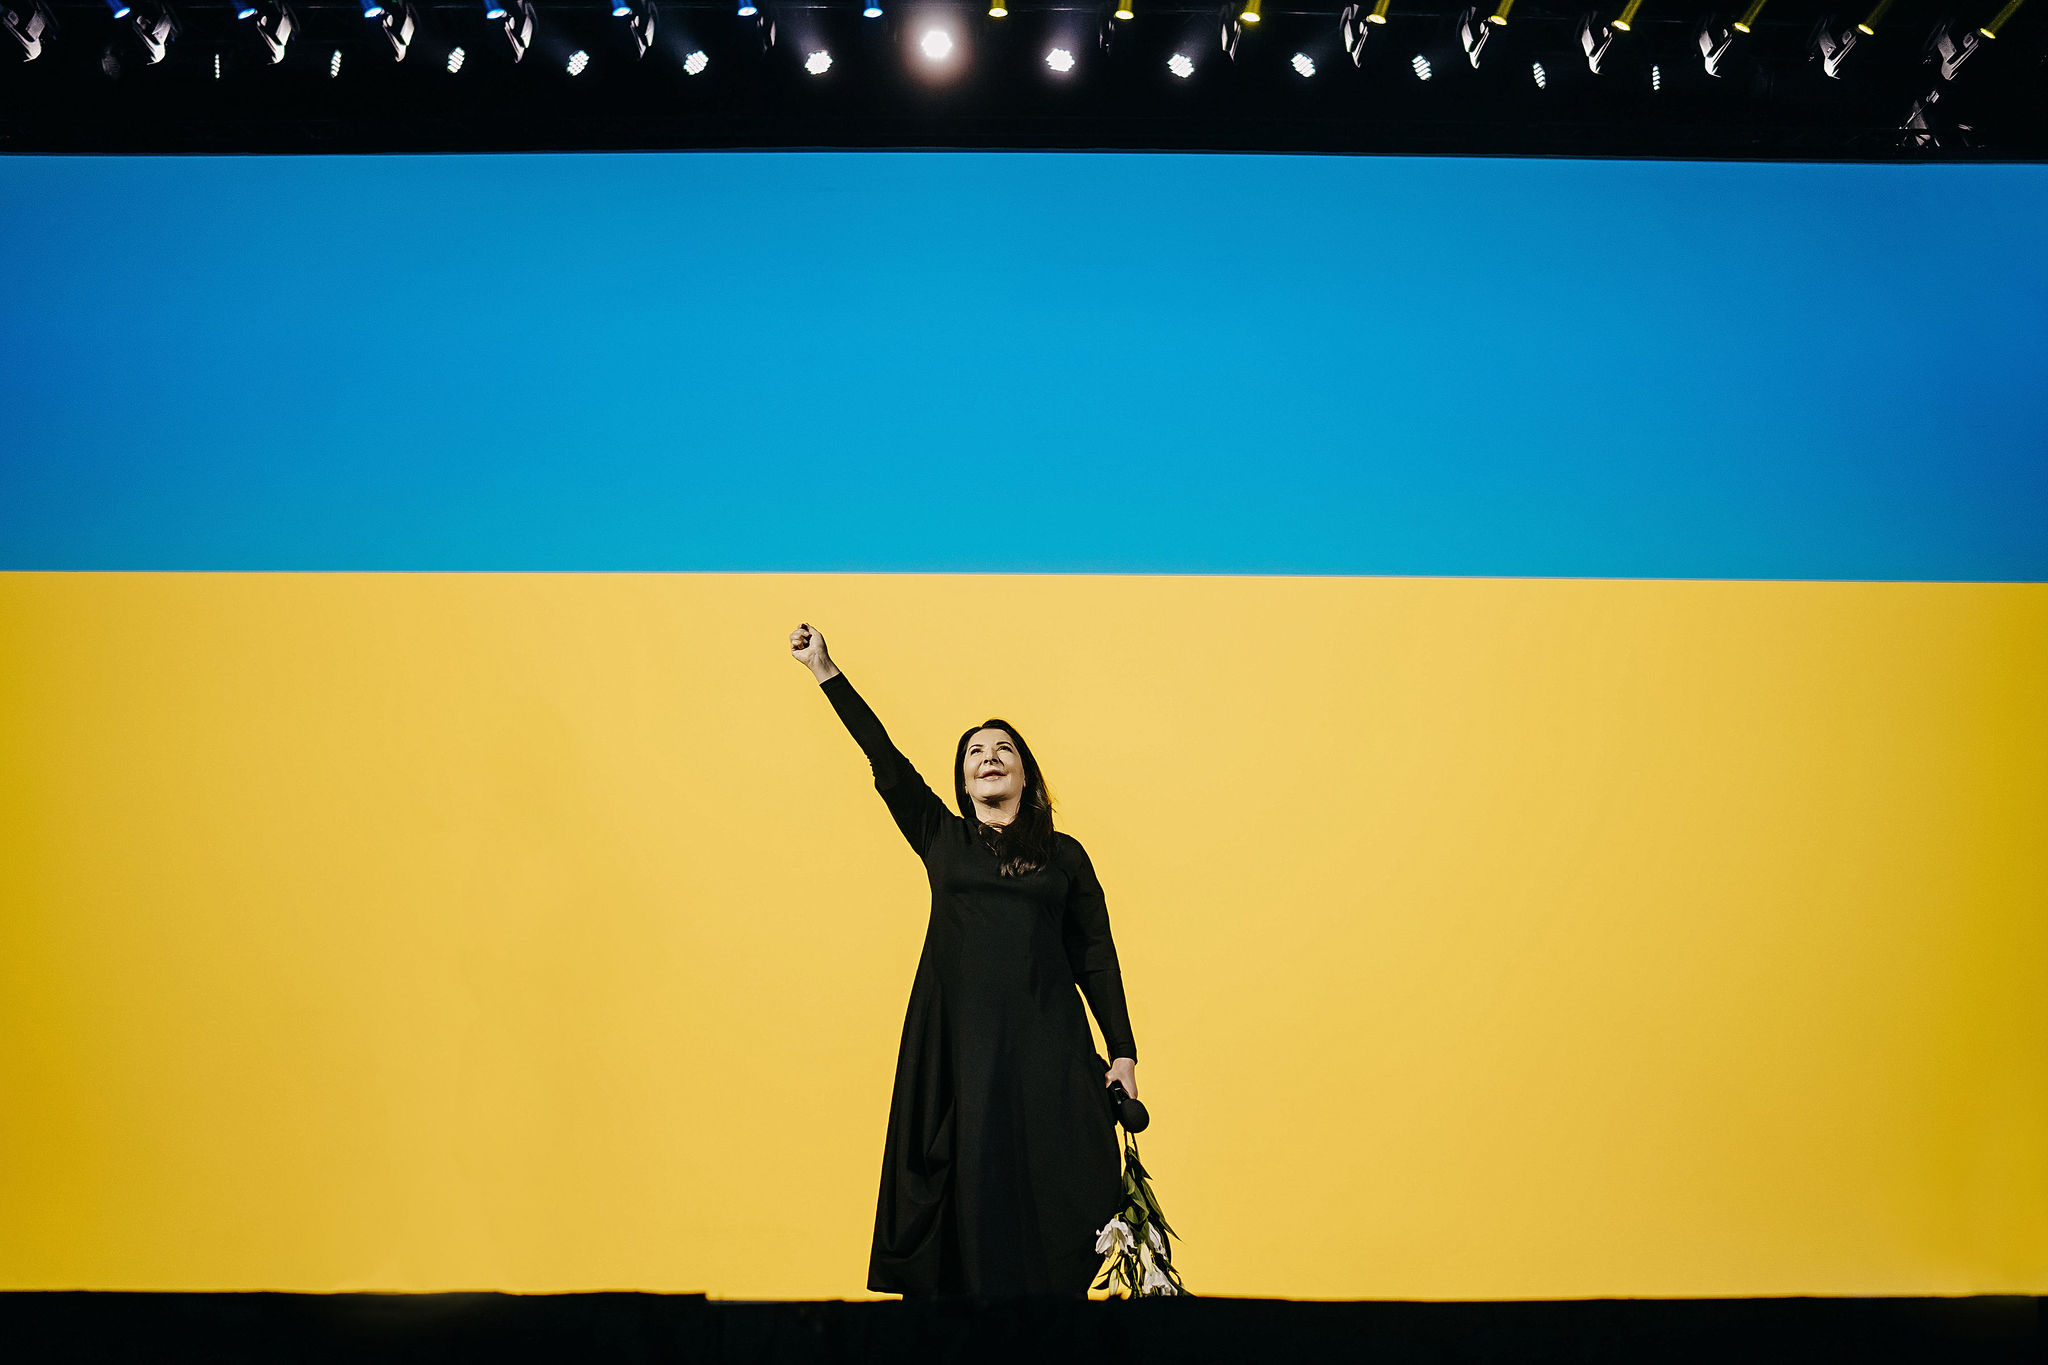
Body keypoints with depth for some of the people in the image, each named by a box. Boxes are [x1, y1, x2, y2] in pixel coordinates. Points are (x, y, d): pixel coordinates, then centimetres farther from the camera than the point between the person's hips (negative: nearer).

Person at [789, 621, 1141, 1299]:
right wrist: (826, 672, 2)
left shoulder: (1065, 855, 10)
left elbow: (1096, 956, 8)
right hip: (957, 1041, 0)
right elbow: (886, 762, 6)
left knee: (1049, 1185, -3)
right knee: (966, 1186, 0)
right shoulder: (941, 838, 11)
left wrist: (1122, 1053, 2)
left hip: (1045, 1044, 0)